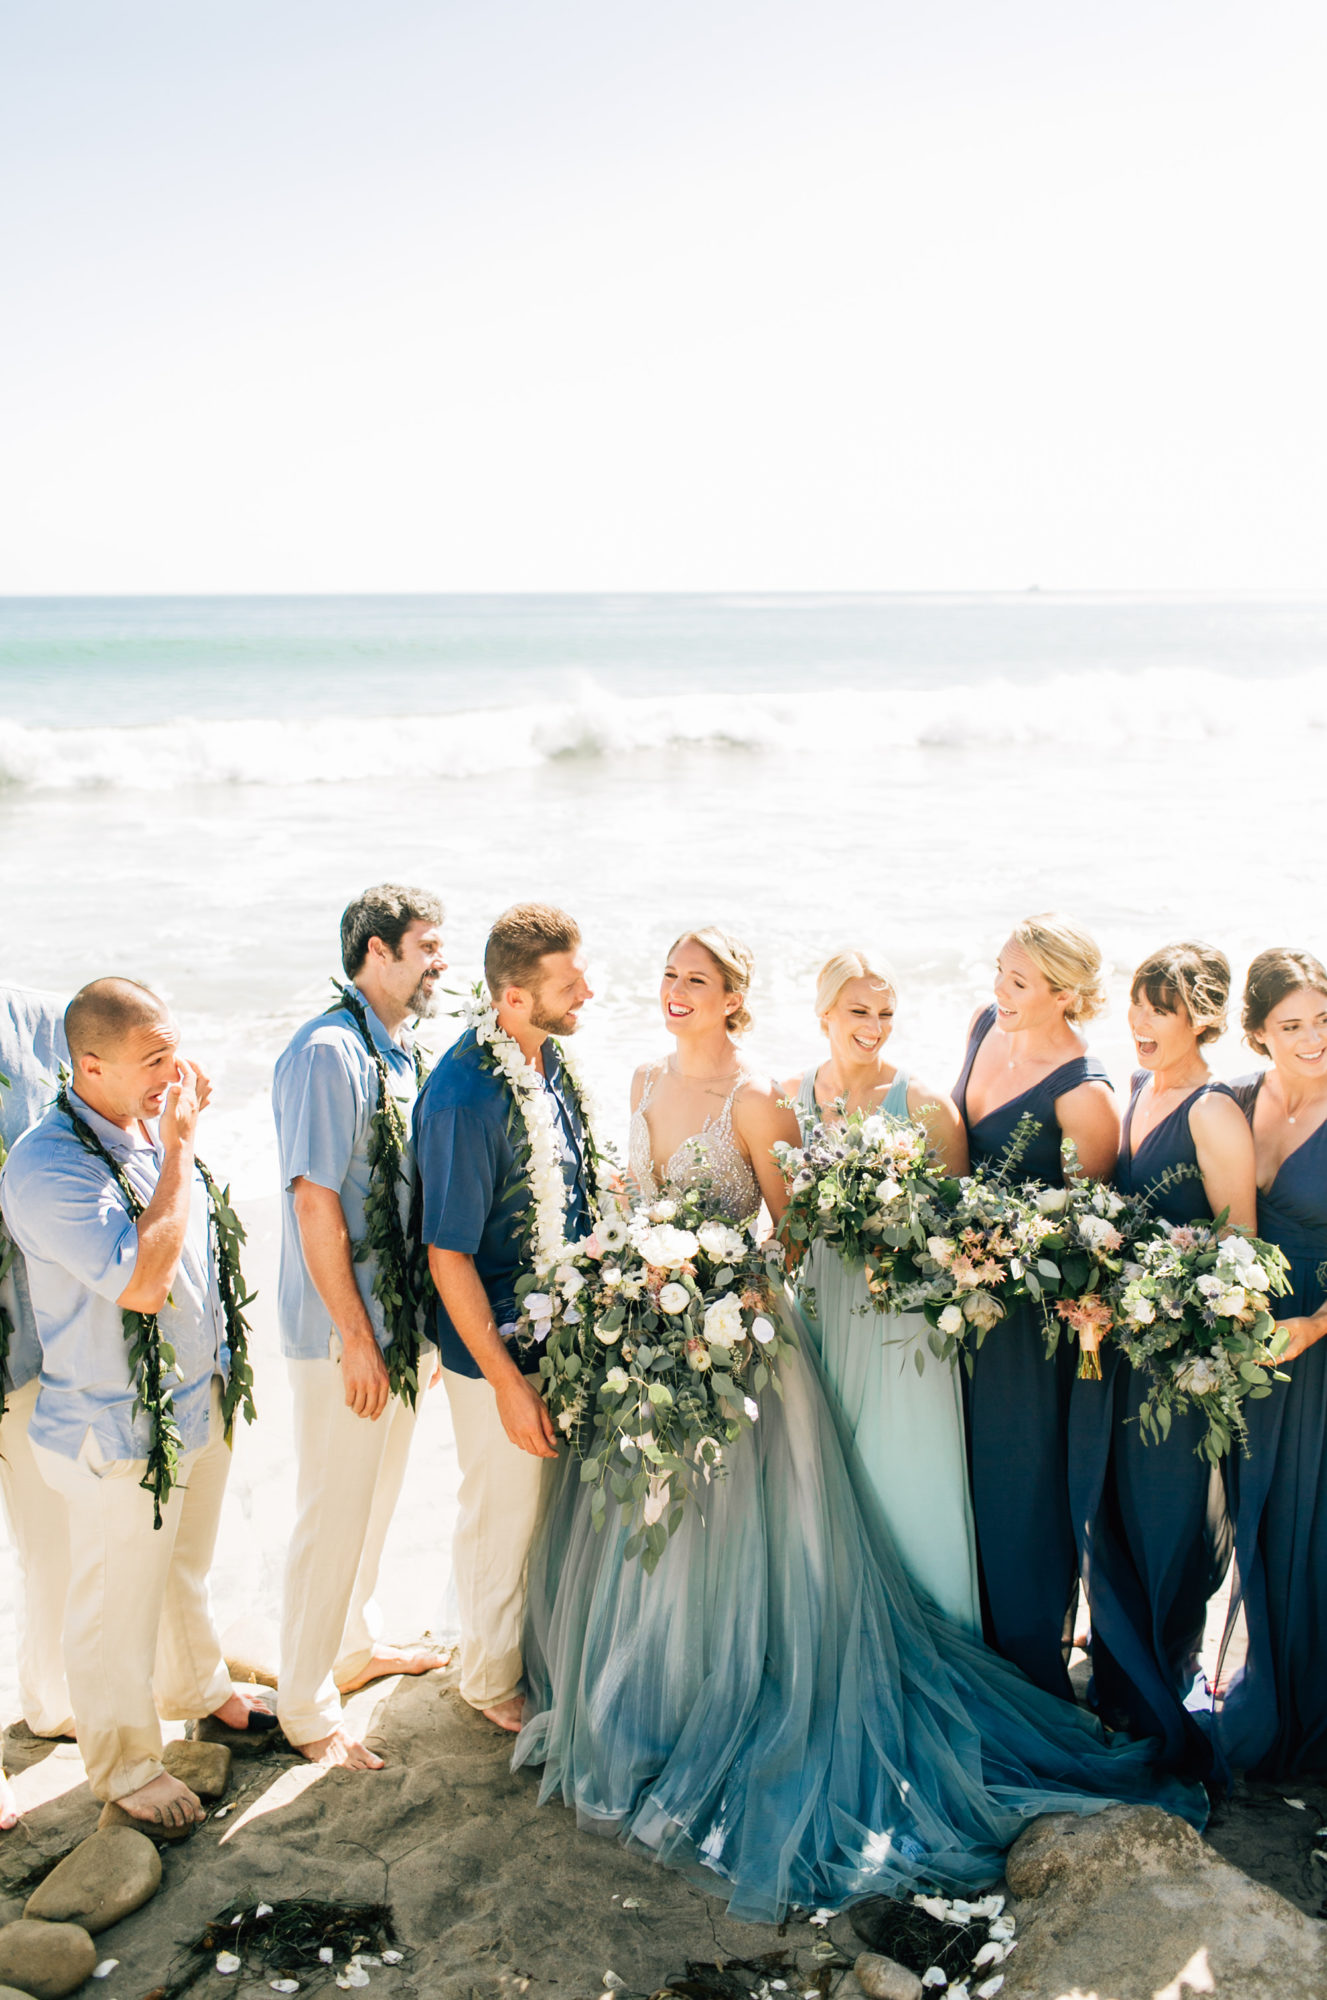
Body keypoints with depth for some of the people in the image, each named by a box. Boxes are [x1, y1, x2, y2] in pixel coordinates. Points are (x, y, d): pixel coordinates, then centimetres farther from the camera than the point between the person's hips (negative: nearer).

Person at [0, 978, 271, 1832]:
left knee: (187, 1569, 28)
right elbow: (141, 1281, -34)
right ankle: (126, 1767, 31)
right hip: (121, 1431, -7)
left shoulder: (153, 1128, -2)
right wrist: (177, 1150, -30)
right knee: (117, 1608, 11)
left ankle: (198, 1687, 52)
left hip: (202, 1401, 7)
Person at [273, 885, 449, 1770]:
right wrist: (357, 1338, -18)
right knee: (335, 1514, 3)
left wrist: (425, 1319, 15)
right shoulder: (328, 1053, -20)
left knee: (380, 1496, 23)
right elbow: (316, 1204, -21)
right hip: (344, 1333, -8)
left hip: (404, 1322, 8)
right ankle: (306, 1709, 19)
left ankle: (358, 1644, 43)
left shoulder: (405, 1051, 6)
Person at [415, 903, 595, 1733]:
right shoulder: (464, 1097, -28)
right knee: (506, 1517, 13)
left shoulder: (551, 1057, -4)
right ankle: (494, 1678, 37)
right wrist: (507, 1382, -18)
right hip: (500, 1348, -7)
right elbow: (448, 1257, -22)